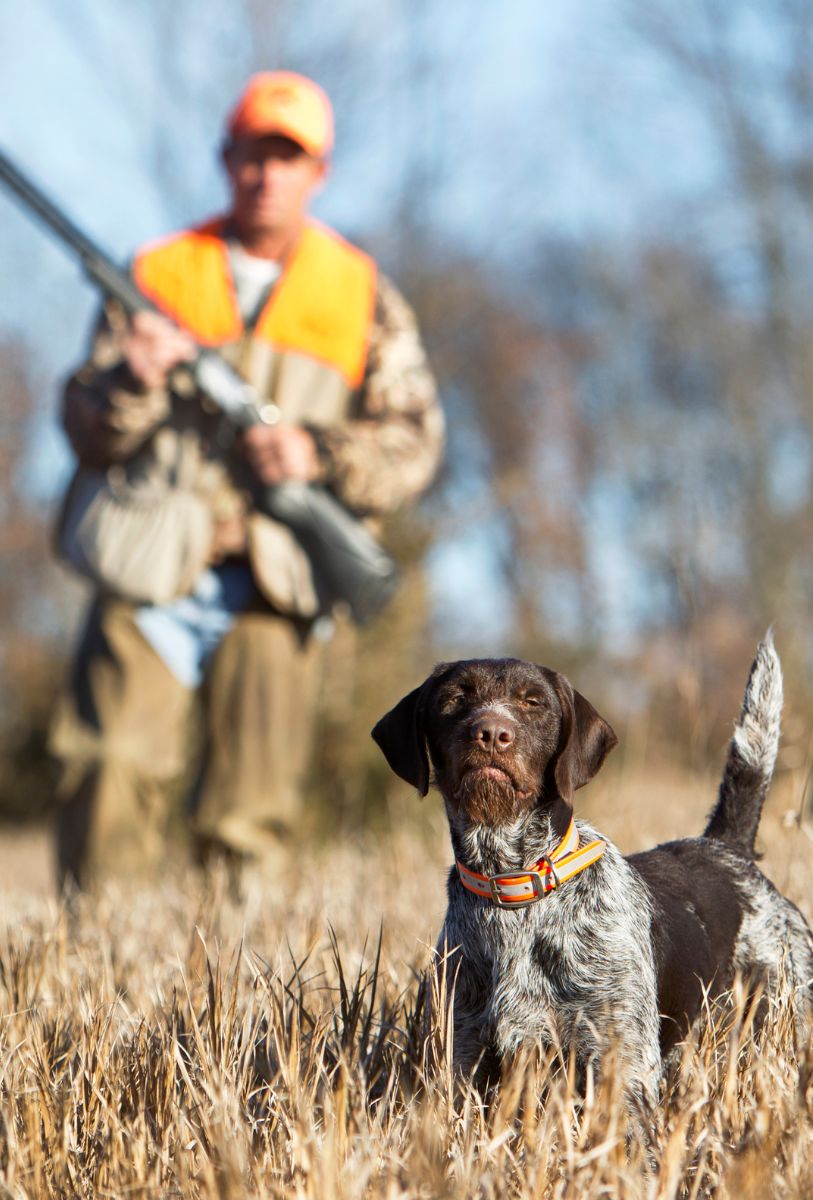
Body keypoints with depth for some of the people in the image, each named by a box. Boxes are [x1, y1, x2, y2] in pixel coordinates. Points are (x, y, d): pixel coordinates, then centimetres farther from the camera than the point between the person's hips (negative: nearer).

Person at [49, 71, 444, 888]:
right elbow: (87, 434, 8)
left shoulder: (363, 295, 12)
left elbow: (415, 444, 8)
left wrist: (320, 455, -10)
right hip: (150, 575, 0)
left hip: (272, 584, 0)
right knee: (108, 779, -13)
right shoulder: (158, 275, 12)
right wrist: (134, 380, -13)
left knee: (248, 822, -1)